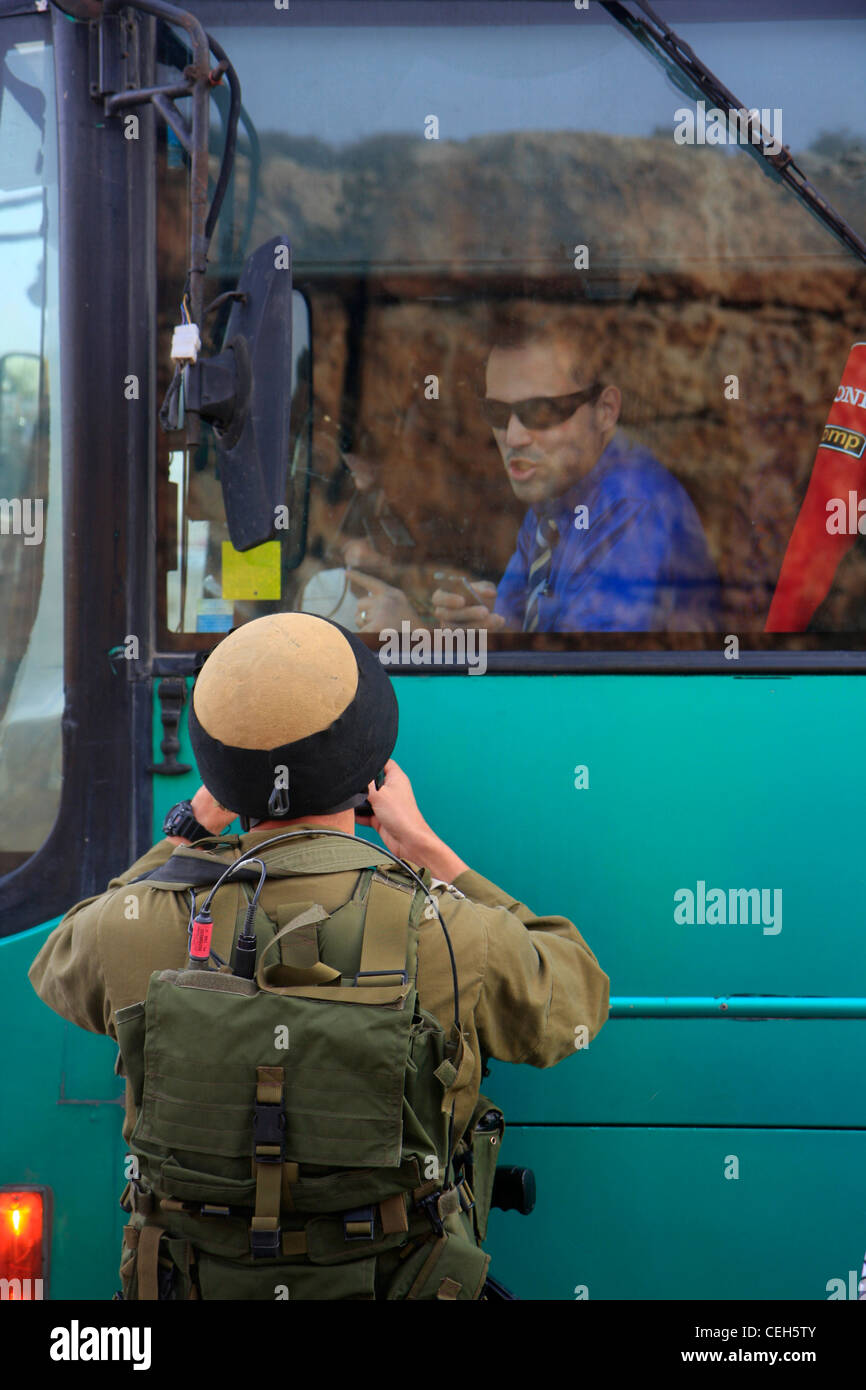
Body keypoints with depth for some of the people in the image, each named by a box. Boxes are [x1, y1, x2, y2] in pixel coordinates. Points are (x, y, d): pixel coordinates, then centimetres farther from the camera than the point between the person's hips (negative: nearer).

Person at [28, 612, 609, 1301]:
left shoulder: (142, 927, -13)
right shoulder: (448, 936, -17)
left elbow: (59, 969, 14)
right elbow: (577, 995, 6)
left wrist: (187, 830, 16)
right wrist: (425, 848, 7)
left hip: (193, 1283, 2)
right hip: (394, 1283, -2)